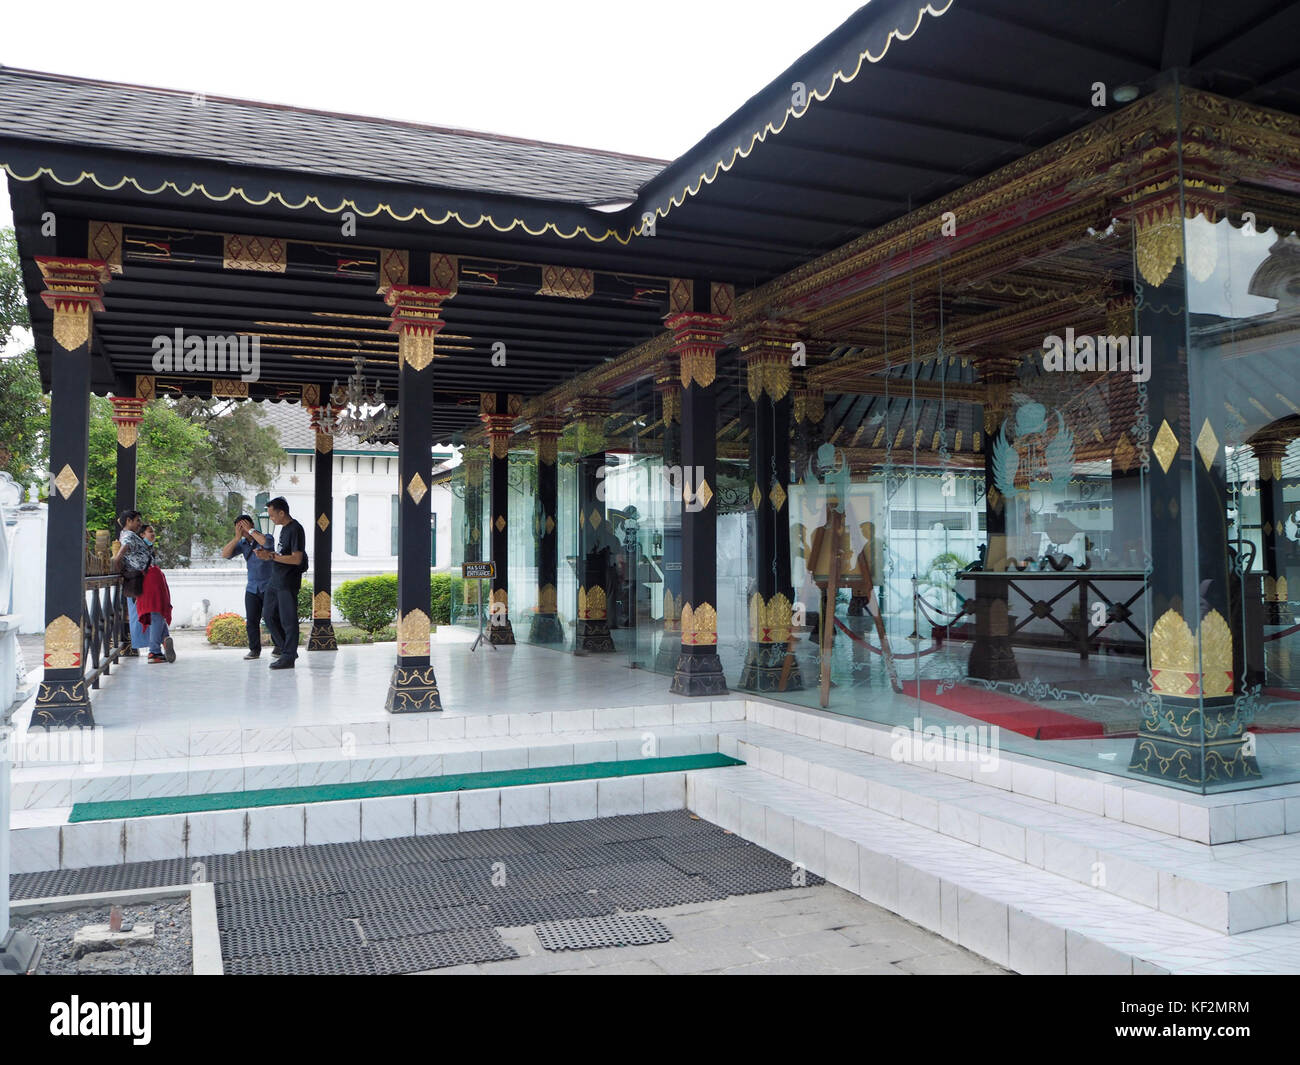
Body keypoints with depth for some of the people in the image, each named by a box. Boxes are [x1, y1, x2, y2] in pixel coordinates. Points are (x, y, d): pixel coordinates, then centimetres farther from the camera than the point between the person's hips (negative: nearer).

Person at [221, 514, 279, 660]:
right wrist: (237, 537, -11)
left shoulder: (266, 537, -6)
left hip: (268, 586, -5)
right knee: (251, 621, 1)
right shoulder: (243, 544, 8)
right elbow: (225, 554, -2)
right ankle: (254, 649, 10)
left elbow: (265, 542, -32)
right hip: (252, 588, 5)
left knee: (270, 618, -9)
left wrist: (250, 530, -19)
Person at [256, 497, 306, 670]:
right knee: (271, 618, 13)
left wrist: (271, 556, -17)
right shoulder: (284, 528, 14)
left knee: (288, 620, -3)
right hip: (275, 580, 10)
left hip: (288, 582, -10)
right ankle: (288, 651, 22)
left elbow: (296, 559, -21)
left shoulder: (295, 530, -16)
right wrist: (268, 553, 5)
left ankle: (289, 657, 5)